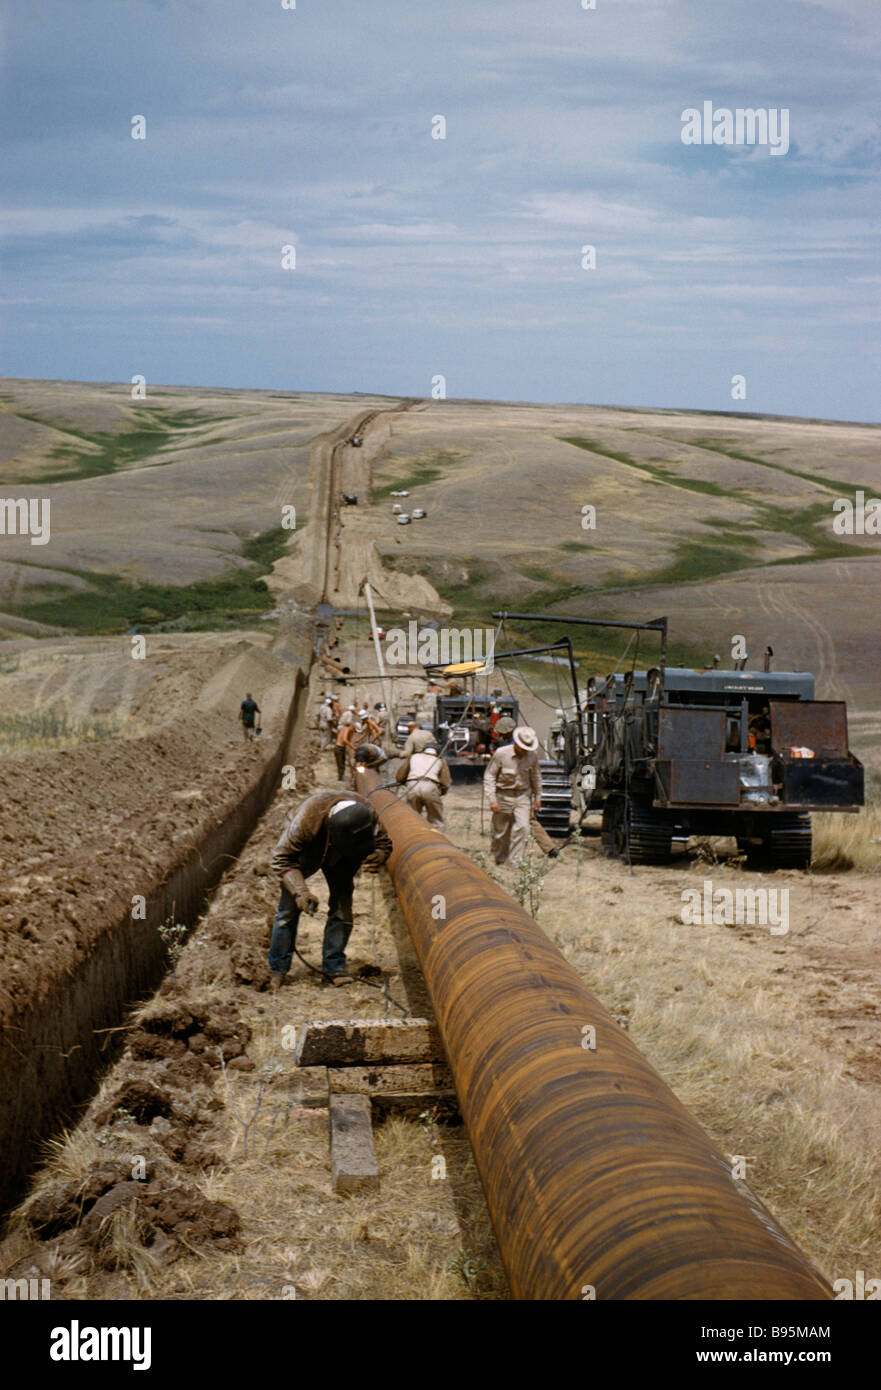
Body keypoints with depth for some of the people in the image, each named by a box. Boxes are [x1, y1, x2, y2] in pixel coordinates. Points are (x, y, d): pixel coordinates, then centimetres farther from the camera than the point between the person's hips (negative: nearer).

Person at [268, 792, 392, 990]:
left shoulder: (367, 813, -34)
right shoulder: (306, 819, -45)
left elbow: (383, 842, -15)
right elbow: (281, 859, -32)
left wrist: (378, 856, -40)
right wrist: (300, 891, -44)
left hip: (338, 860, 3)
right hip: (304, 853, -3)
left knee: (342, 907, -7)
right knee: (289, 908, -6)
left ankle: (334, 967, 6)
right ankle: (278, 970, 8)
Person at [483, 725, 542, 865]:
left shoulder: (532, 755, -4)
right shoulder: (501, 753, -15)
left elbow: (535, 776, 14)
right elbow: (489, 776, -9)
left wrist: (537, 797, 18)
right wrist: (492, 800, -15)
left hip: (522, 796, 2)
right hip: (503, 796, -2)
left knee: (522, 827, -16)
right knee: (501, 832, 7)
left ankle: (513, 862, -12)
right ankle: (500, 861, 28)